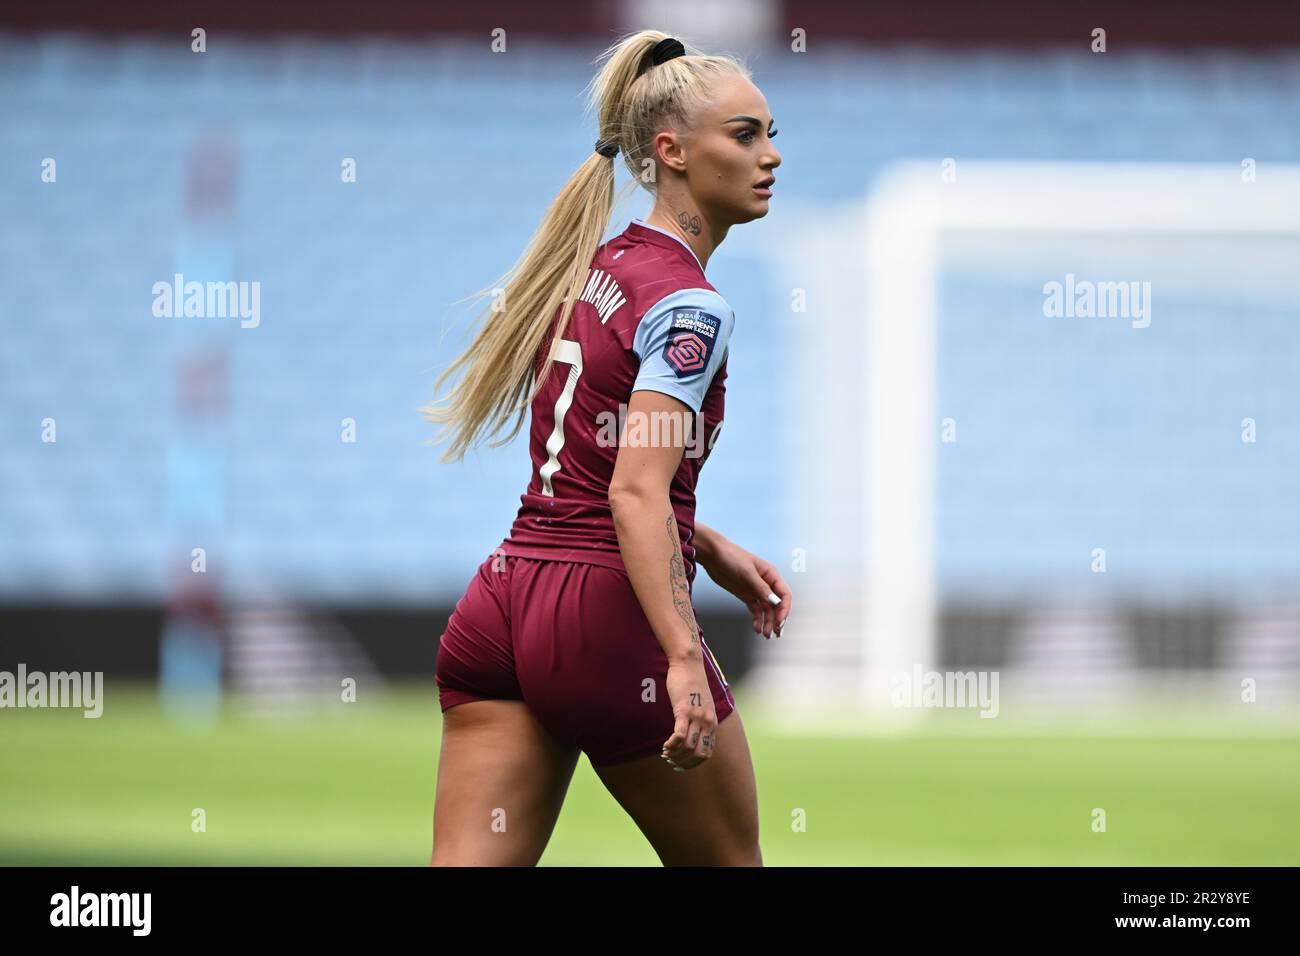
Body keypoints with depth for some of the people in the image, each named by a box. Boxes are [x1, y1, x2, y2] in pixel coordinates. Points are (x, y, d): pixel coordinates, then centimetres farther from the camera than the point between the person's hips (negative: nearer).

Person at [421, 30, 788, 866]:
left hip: (500, 610, 7)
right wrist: (683, 659, -31)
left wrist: (712, 551, 29)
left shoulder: (593, 269, 15)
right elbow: (635, 494, -23)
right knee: (729, 862, 13)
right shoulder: (688, 308, -11)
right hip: (613, 624, -7)